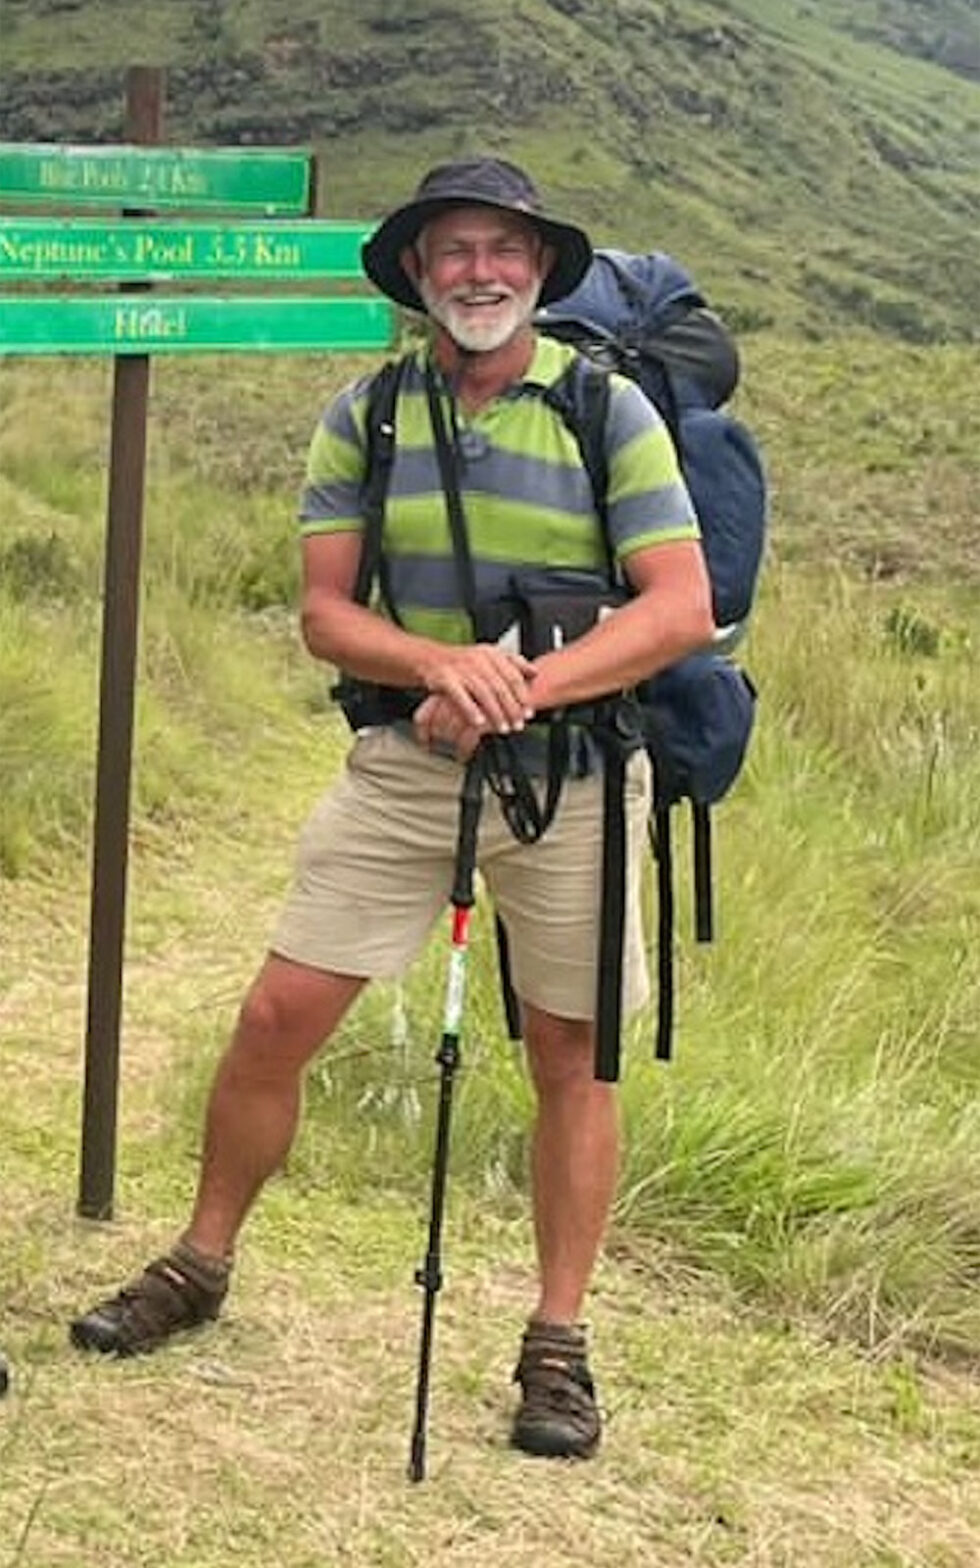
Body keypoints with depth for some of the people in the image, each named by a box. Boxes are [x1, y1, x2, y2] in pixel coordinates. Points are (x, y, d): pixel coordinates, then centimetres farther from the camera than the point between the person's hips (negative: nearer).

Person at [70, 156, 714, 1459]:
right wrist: (440, 662, -21)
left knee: (570, 1058, 5)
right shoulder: (364, 418, 2)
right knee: (277, 1017, 0)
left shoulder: (610, 411, -5)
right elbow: (325, 612, -1)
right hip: (404, 762, 2)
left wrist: (527, 688, -23)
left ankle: (559, 1343, 17)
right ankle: (200, 1264, 21)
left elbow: (682, 608, -12)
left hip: (576, 773, -2)